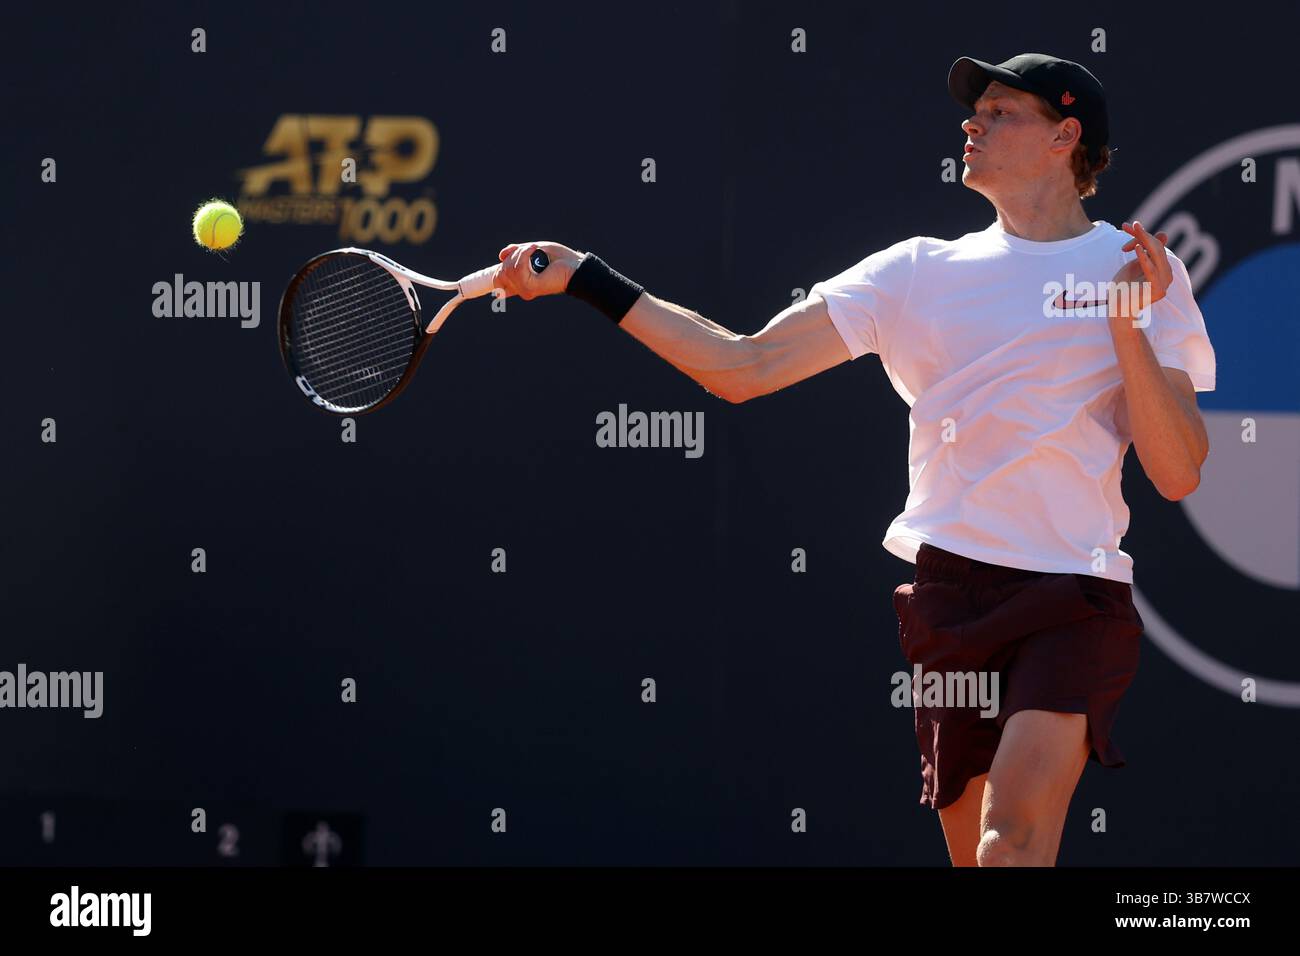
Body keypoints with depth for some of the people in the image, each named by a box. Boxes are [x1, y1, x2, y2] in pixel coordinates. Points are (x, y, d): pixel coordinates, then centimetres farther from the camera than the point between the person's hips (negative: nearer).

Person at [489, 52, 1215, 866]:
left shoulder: (1144, 272, 4)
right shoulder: (921, 272, 12)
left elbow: (1177, 475, -2)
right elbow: (743, 369, 8)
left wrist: (1128, 326, -13)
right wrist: (587, 280, 3)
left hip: (1073, 601, -3)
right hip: (953, 588, 3)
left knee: (1012, 843, -25)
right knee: (975, 851, 5)